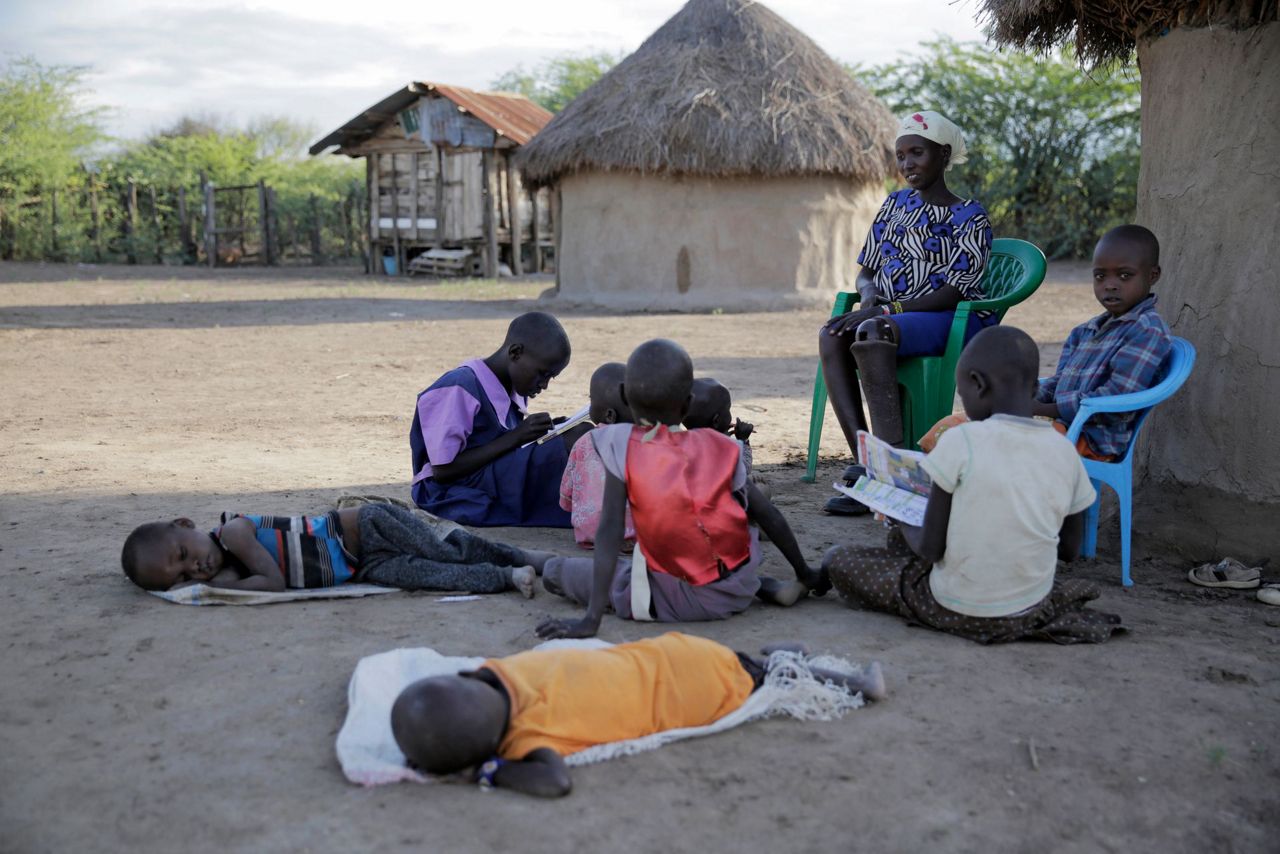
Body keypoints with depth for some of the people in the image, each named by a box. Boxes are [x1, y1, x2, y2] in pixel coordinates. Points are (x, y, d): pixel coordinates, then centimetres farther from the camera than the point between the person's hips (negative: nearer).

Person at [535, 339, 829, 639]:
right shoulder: (720, 448, -1)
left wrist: (592, 619, -20)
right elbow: (769, 516, 5)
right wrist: (805, 574, 20)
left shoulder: (621, 445, -10)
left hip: (675, 603, -5)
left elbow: (610, 528, -17)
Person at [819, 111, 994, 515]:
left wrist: (886, 310, -22)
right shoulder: (895, 203, 17)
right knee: (831, 334, -27)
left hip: (953, 320, -5)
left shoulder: (971, 217, -1)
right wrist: (869, 296, -7)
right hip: (887, 316, 6)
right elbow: (866, 269, 19)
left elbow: (954, 292, -12)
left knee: (871, 332, -37)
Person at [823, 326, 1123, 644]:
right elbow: (1069, 549, 5)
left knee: (838, 558, 9)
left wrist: (903, 527, 5)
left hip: (957, 611, -5)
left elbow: (930, 547, -16)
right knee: (907, 540, 29)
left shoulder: (960, 441, -20)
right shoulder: (1064, 452, -6)